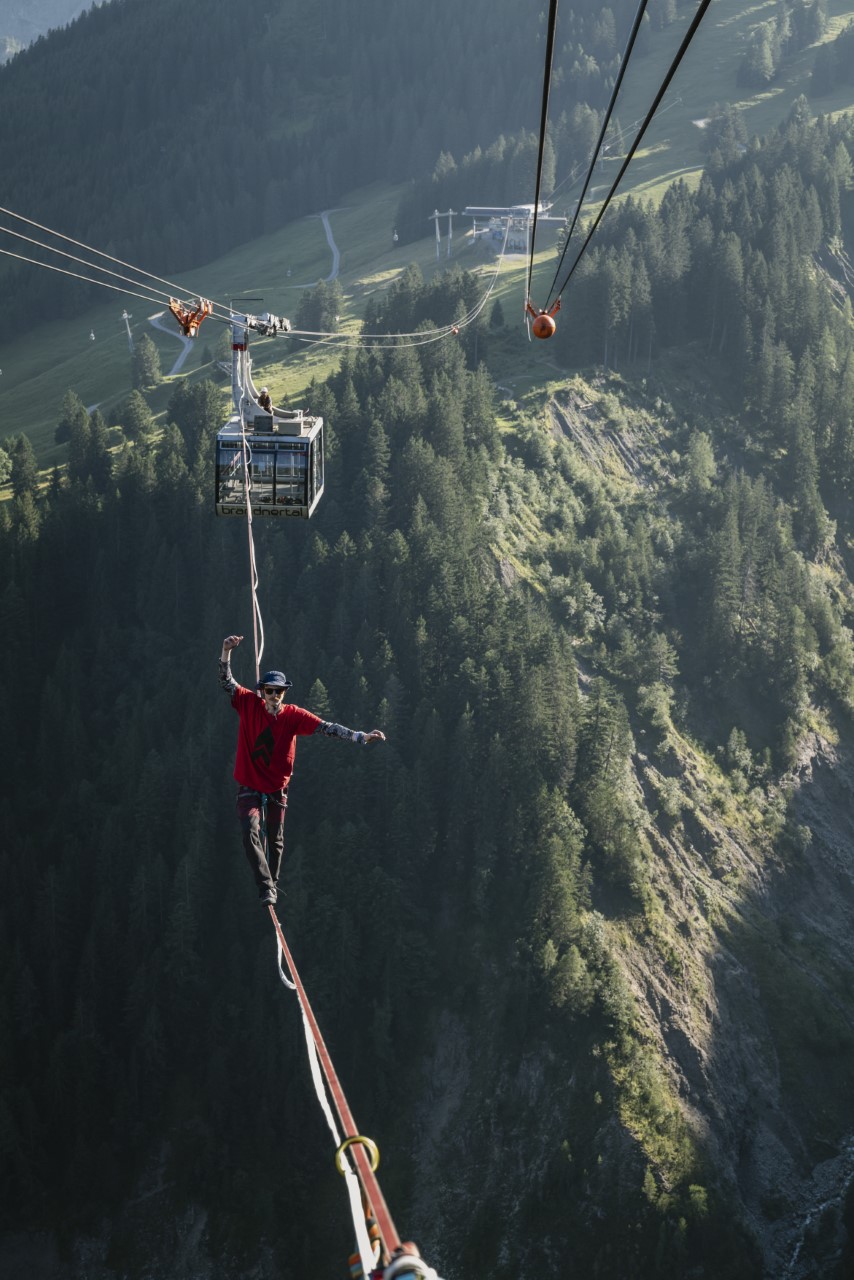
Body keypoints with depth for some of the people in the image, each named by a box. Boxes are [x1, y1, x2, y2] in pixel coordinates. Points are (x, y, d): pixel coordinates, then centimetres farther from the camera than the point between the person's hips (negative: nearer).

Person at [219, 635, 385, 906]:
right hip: (249, 787, -1)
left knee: (276, 840, 12)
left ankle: (272, 884, 33)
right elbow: (227, 682, -15)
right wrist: (226, 652, -32)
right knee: (250, 833, -20)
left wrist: (361, 736, -24)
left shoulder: (294, 715, -10)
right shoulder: (250, 705, -9)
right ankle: (266, 886, -19)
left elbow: (327, 728, -14)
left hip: (277, 789, 1)